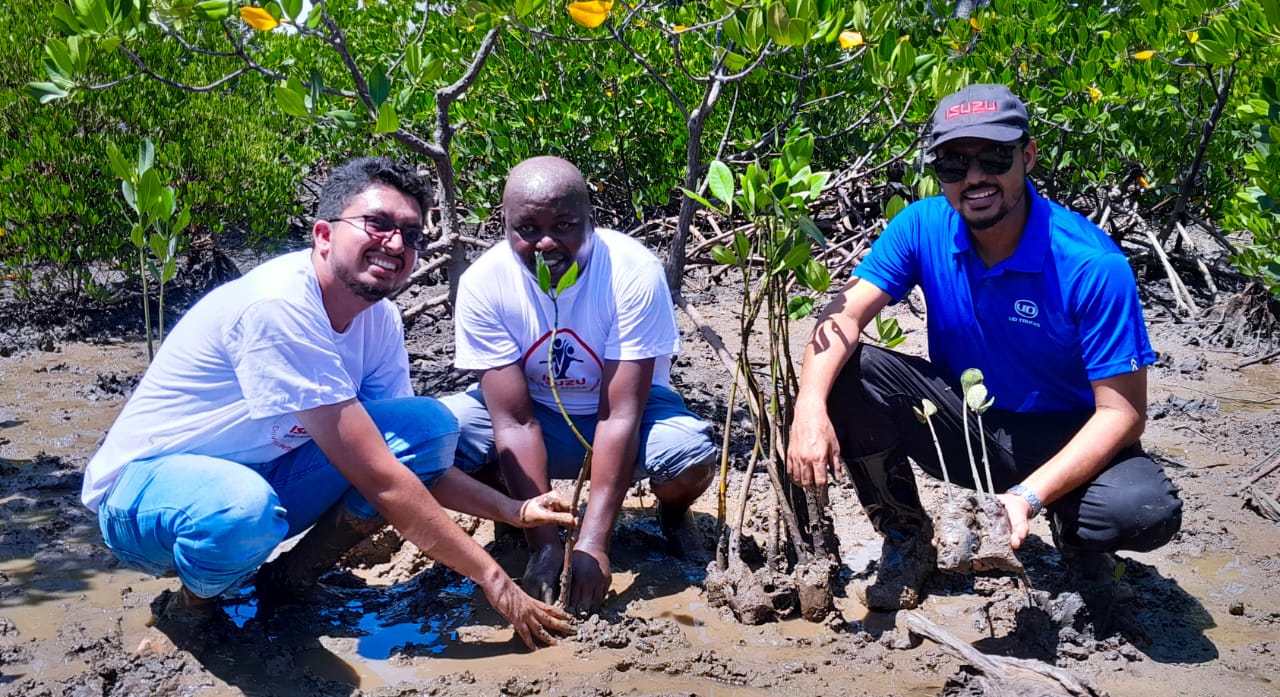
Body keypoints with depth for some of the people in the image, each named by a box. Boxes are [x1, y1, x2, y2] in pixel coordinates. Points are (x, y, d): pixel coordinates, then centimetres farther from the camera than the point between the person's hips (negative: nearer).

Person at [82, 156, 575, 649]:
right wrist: (493, 581, -27)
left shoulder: (379, 320, -3)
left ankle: (294, 576, -1)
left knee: (431, 422, -9)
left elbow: (416, 456, 4)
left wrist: (513, 510, -13)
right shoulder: (278, 306, -29)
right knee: (242, 510, -42)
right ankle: (196, 597, -6)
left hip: (261, 480, 7)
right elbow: (378, 477, -30)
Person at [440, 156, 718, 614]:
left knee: (691, 456, -34)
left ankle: (672, 515, 5)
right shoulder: (483, 284, -23)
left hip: (623, 406, -2)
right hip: (533, 409, 2)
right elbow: (514, 422, -23)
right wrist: (545, 545, -29)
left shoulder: (634, 272, -28)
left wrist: (592, 543, -33)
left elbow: (621, 414, -29)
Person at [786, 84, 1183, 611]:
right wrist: (809, 405, -38)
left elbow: (1121, 412, -23)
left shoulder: (1093, 266, -23)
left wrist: (1028, 497, -35)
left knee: (1149, 510, -33)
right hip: (961, 422, 3)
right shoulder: (923, 227, -12)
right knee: (846, 372, -21)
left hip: (1060, 439, -3)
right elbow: (845, 314, -18)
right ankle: (906, 541, 1)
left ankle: (1078, 544, 6)